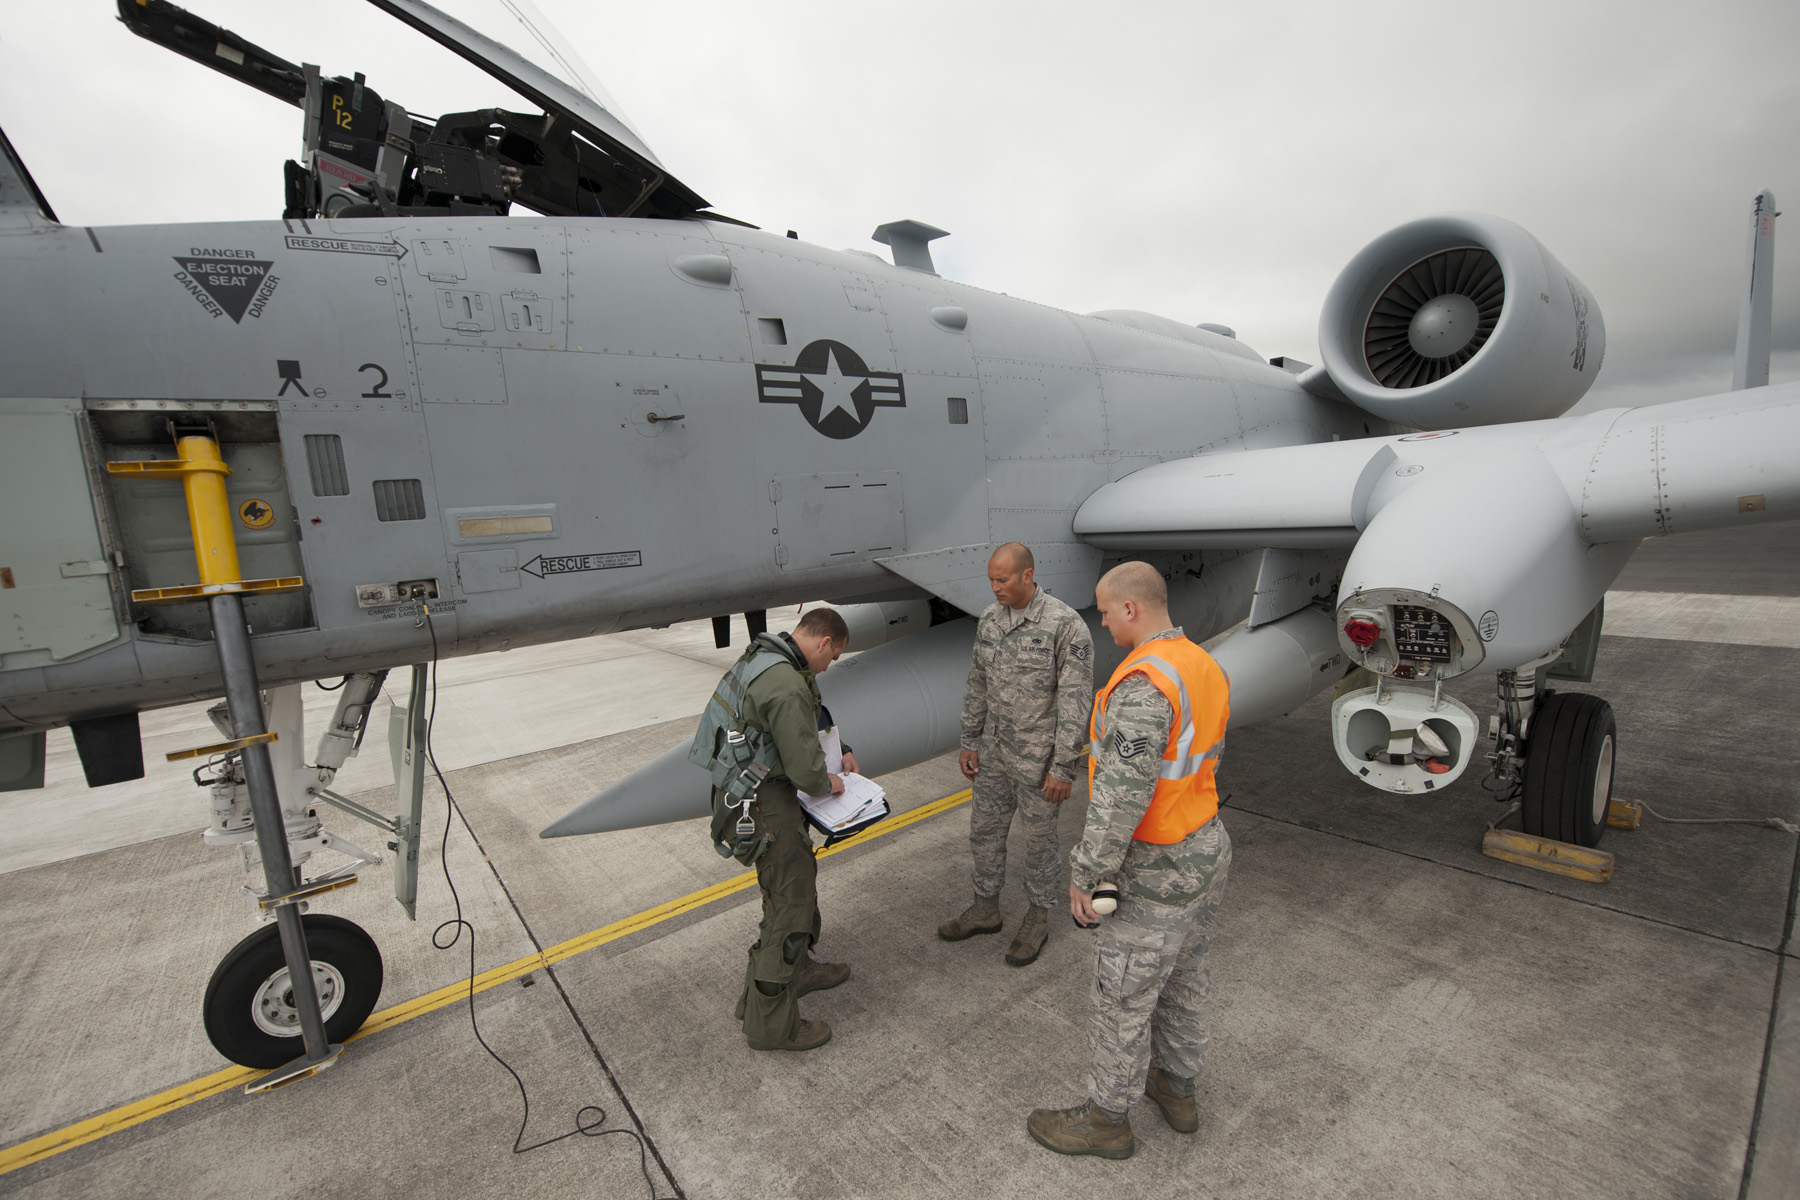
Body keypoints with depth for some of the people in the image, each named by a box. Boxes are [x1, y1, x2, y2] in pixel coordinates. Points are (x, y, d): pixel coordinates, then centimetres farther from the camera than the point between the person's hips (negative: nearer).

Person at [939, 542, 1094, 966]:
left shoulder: (1066, 625, -20)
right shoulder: (990, 618, 0)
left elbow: (1076, 703, -18)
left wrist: (1063, 769, -17)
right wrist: (970, 742, 10)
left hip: (1037, 758, -6)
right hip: (994, 752, 6)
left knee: (1039, 840, 12)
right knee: (985, 829, 18)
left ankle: (1038, 919, 35)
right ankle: (986, 909, 40)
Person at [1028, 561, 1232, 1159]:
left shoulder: (1142, 684, -30)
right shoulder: (1205, 667, 1)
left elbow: (1121, 795, -31)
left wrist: (1084, 873, -19)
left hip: (1158, 872, -9)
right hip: (1207, 846, 9)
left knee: (1121, 998, 11)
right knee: (1182, 976, 26)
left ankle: (1106, 1119, 32)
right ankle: (1176, 1088, 48)